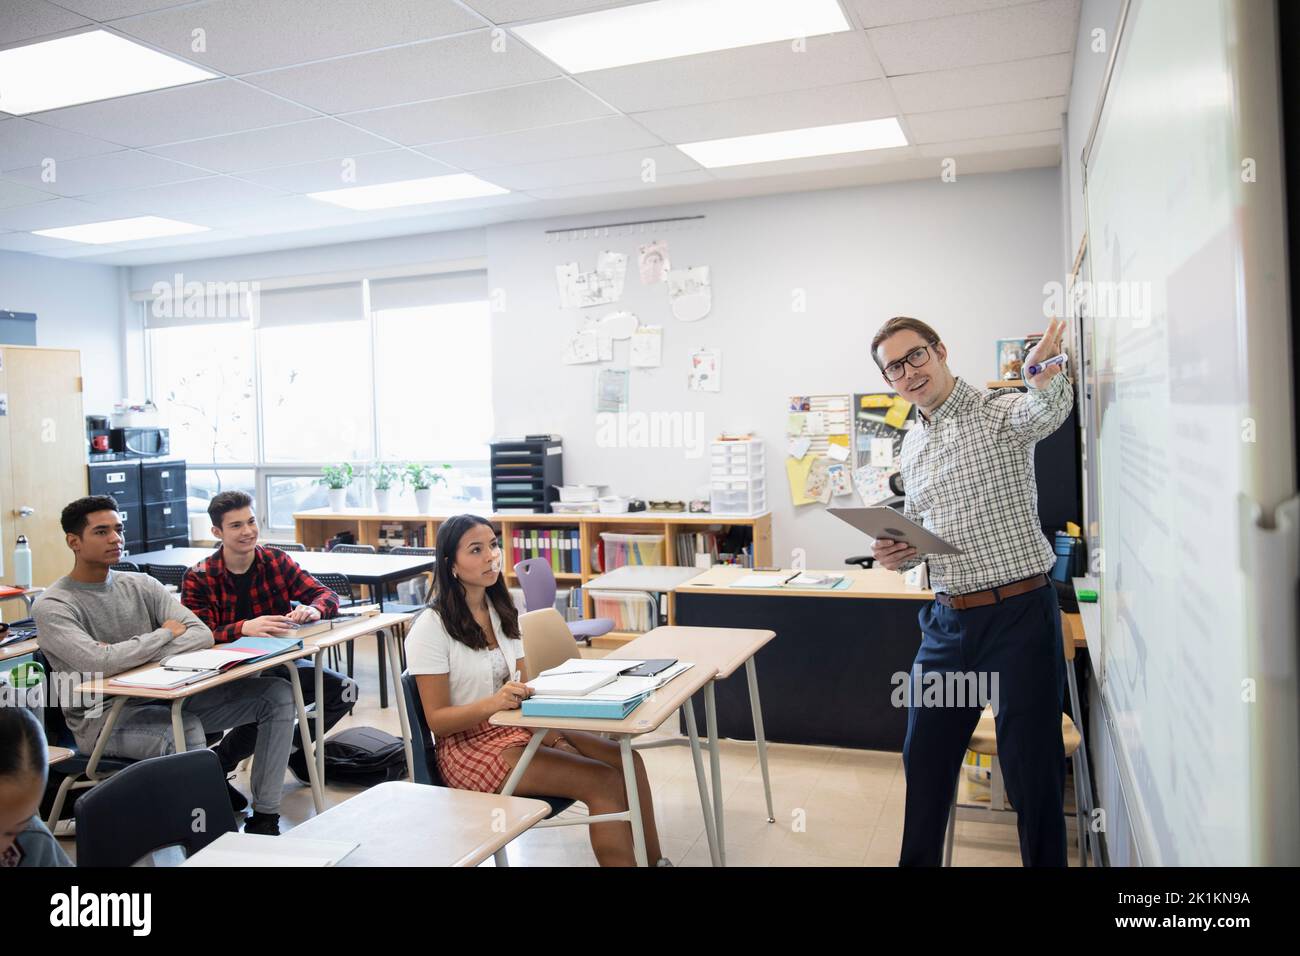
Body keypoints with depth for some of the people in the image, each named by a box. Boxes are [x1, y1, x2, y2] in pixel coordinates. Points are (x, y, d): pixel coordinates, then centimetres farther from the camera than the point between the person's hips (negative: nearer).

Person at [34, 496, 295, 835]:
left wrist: (125, 654, -17)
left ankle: (265, 818, -4)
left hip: (162, 697, 6)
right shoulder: (52, 607, -8)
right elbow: (98, 662, -26)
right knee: (188, 729, -39)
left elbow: (202, 635, -5)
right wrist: (165, 633, -12)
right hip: (102, 718, -6)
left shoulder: (141, 585, 8)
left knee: (277, 693, -6)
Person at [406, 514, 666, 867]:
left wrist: (553, 736, -10)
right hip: (468, 747, -7)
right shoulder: (430, 629, -13)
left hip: (517, 730, 7)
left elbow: (524, 688, 8)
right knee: (604, 782, -22)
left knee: (627, 761, -13)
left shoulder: (501, 611, 8)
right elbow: (437, 720, -14)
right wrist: (493, 703, -31)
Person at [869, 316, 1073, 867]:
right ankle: (918, 861, 36)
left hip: (1019, 614, -6)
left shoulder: (1000, 413, -7)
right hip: (947, 620, 7)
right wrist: (898, 554, 0)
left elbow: (1047, 411, -30)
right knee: (924, 758, 16)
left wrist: (1042, 371, -53)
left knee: (1031, 767, 3)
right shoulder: (912, 446, 13)